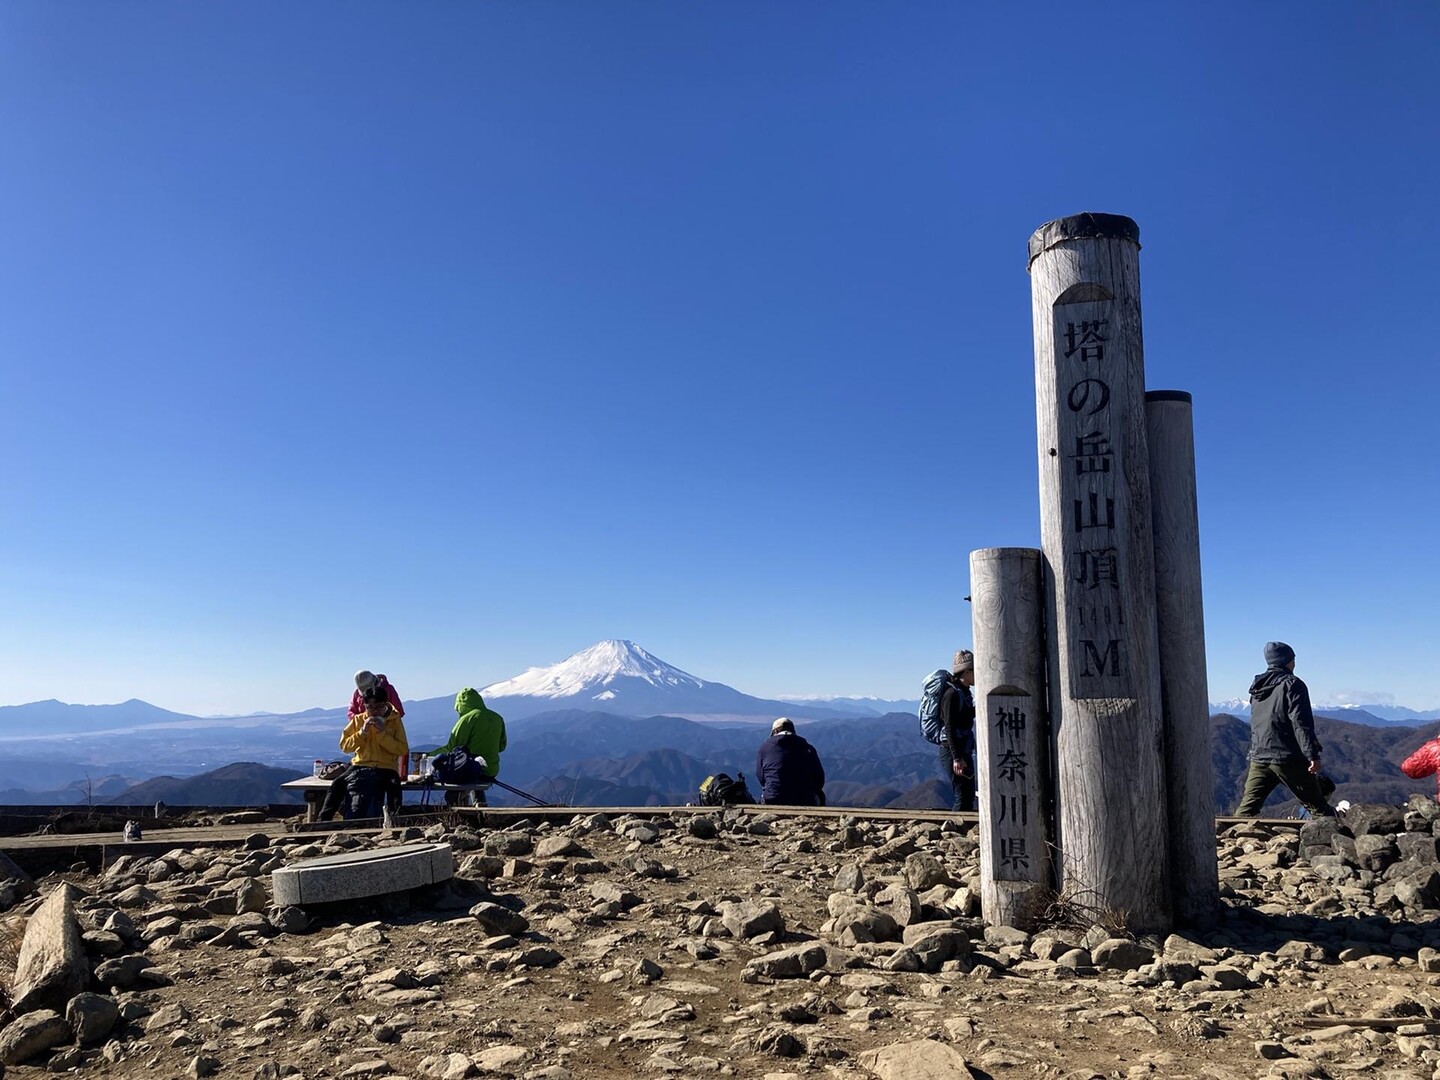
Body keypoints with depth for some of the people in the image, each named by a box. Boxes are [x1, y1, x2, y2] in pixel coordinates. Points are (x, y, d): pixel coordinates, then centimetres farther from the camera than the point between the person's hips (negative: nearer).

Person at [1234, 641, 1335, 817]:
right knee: (1317, 806, 3)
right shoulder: (1292, 684, -5)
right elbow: (1301, 723, -13)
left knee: (1246, 808, 4)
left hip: (1258, 758, 6)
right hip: (1287, 758, -6)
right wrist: (1312, 755, -16)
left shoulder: (1258, 687, 16)